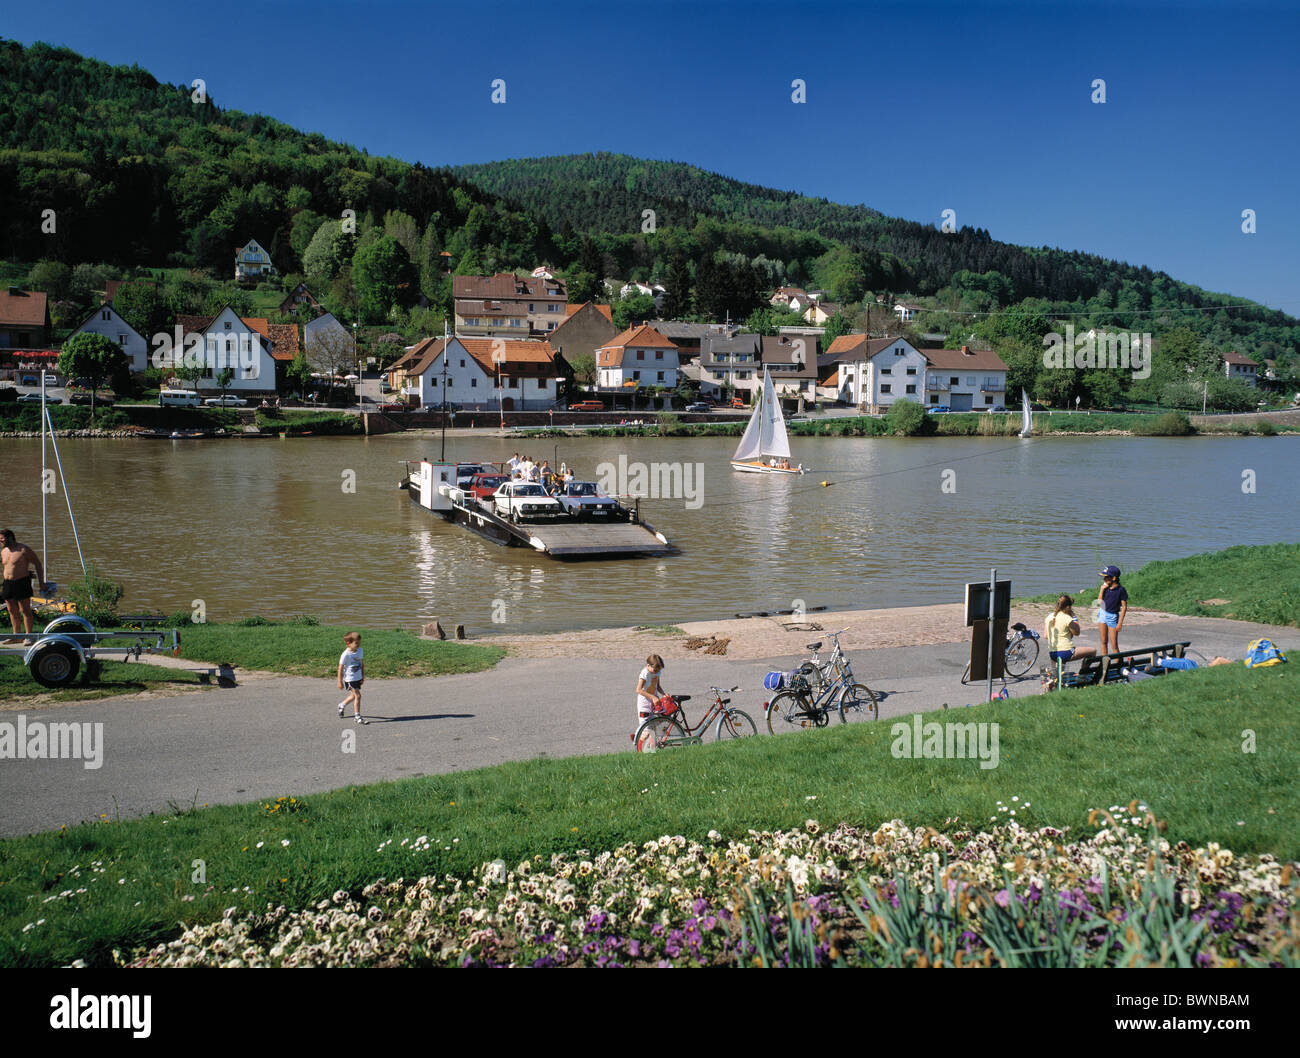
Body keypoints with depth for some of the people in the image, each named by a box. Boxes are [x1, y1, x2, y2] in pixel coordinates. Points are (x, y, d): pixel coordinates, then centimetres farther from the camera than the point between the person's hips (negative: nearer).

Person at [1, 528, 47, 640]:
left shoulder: (24, 549, -10)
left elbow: (38, 564, -5)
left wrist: (41, 583, -7)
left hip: (22, 583, -7)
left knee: (25, 610, -5)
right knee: (12, 611, 9)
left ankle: (28, 635, -1)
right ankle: (16, 635, 17)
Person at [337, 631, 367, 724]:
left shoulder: (360, 650, 0)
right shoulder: (345, 655, -20)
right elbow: (341, 668, -14)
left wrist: (363, 676, 11)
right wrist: (340, 682, -11)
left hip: (358, 678, 7)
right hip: (350, 679, -7)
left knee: (353, 696, 20)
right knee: (357, 696, -11)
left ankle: (342, 705, 47)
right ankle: (357, 716, -2)